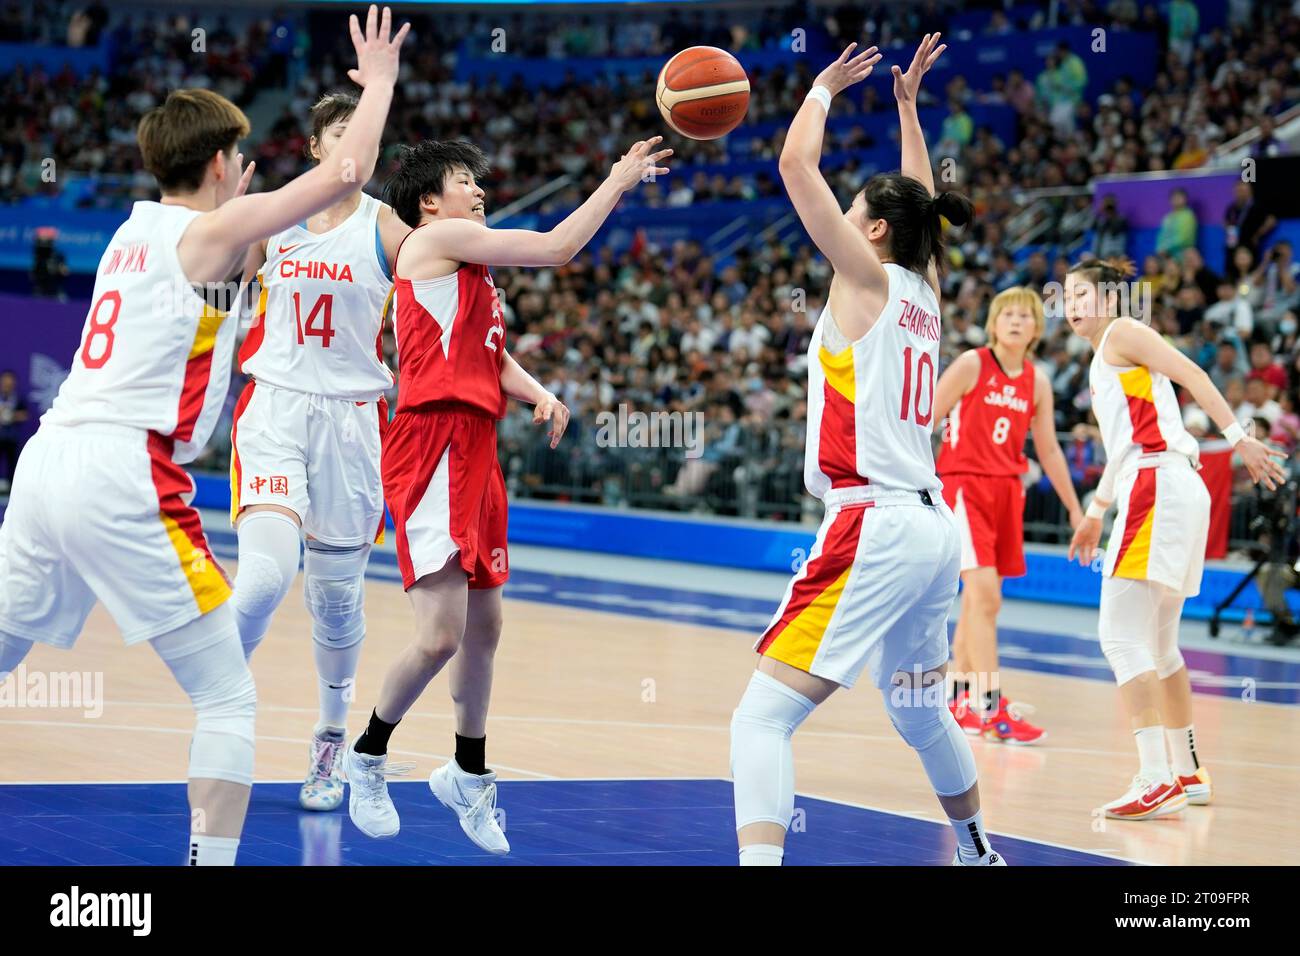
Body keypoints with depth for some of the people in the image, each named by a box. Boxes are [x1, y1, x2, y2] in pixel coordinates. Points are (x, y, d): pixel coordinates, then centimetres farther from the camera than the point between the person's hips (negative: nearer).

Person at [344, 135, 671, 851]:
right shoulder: (436, 239, -5)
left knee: (484, 624, 17)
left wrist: (538, 394, 6)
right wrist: (618, 182, 1)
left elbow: (492, 357, 26)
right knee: (440, 635, -14)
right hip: (432, 448, -10)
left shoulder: (473, 272, 24)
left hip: (475, 451, 10)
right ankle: (368, 758, 6)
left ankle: (469, 774, 32)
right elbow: (556, 247, -8)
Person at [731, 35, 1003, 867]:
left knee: (764, 718, -16)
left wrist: (825, 89, 11)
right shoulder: (925, 291, 14)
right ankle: (979, 854, 45)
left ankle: (762, 861, -32)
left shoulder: (869, 277, -4)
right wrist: (908, 104, 39)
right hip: (933, 527, 9)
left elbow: (797, 164, -5)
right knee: (921, 713, 29)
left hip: (874, 528, -9)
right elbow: (923, 203, 34)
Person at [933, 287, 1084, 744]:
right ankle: (990, 707, -18)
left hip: (1007, 490, 6)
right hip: (963, 484, -6)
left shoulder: (1037, 382, 8)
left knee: (978, 598, 11)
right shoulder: (971, 365, -7)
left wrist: (1074, 509, 17)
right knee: (985, 594, -16)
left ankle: (957, 698, 23)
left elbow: (1049, 452, 16)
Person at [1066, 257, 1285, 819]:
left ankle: (1156, 782, -22)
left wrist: (1239, 439, -18)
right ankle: (1187, 774, 27)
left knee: (1122, 637, -15)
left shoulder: (1122, 332, 0)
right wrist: (1095, 513, 38)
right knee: (1157, 644, 18)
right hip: (1170, 493, 10)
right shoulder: (1100, 364, 26)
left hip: (1158, 488, -10)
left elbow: (1191, 374, -11)